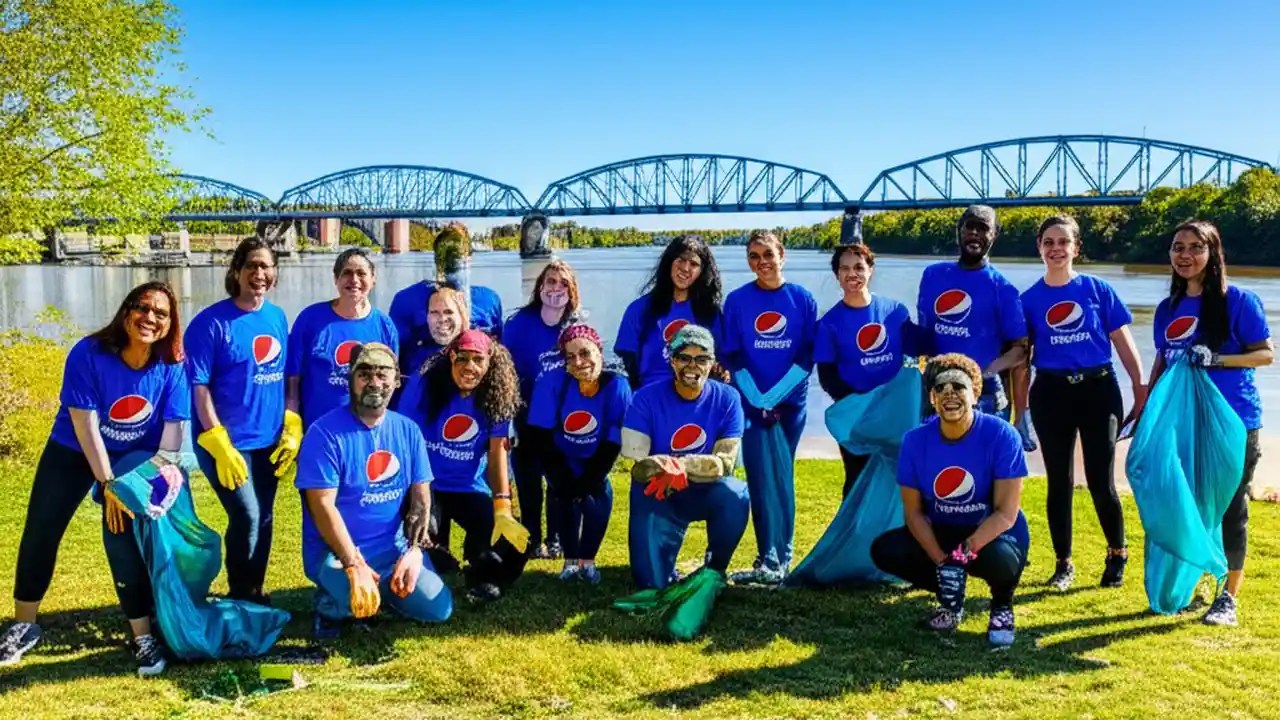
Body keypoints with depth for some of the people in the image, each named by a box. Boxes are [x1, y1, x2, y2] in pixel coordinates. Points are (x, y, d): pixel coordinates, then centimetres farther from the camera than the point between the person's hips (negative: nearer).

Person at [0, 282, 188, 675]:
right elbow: (85, 425, -24)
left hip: (134, 460, 0)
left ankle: (144, 637, -3)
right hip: (72, 452, 1)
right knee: (39, 532, 4)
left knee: (122, 539, -13)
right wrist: (108, 485, -23)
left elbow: (173, 429, -17)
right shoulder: (88, 354, -26)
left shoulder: (172, 367, -20)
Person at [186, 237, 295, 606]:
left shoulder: (277, 317, 6)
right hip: (227, 442, -6)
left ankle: (255, 592, 29)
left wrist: (293, 428, 5)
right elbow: (198, 386, -13)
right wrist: (219, 444, -18)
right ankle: (240, 597, 9)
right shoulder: (212, 322, -12)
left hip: (267, 441, 6)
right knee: (247, 517, -10)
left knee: (264, 519, 13)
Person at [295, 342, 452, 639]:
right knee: (359, 602, -34)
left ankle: (381, 587, 21)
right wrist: (355, 566, -27)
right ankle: (330, 601, 3)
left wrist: (414, 551, -12)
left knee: (438, 609, -8)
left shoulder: (408, 430, 4)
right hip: (335, 551, -5)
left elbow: (420, 498, 3)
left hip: (394, 548, 5)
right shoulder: (325, 433, -13)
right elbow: (323, 507, -19)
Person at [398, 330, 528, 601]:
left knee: (511, 539, -17)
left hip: (471, 489, 2)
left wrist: (503, 510, -15)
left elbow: (497, 451, -6)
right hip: (426, 485, -2)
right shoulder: (426, 386, -13)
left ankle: (485, 578, 16)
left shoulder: (497, 395, -6)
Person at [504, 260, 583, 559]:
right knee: (528, 480, 6)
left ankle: (556, 539, 20)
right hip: (527, 415, -1)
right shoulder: (518, 323, -12)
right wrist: (514, 412, -12)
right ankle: (533, 540, 18)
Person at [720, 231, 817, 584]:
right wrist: (758, 399, -11)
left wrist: (774, 397, -12)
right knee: (761, 477, -5)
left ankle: (775, 559, 8)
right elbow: (733, 357, -1)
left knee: (781, 478, 4)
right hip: (751, 402, 0)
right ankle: (774, 559, -2)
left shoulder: (802, 299, 0)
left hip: (790, 402, 0)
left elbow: (807, 356, -3)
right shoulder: (737, 300, 1)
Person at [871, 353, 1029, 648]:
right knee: (884, 550, -20)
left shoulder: (1001, 435, -21)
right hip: (941, 533, 4)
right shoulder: (915, 441, -11)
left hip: (993, 533, -3)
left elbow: (1006, 513, -22)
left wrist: (963, 553, -35)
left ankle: (1002, 605, 1)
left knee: (1000, 560, -38)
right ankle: (950, 599, 7)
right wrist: (941, 561, -21)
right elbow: (913, 512, -6)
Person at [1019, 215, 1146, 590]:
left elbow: (1123, 341, 4)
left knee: (1101, 482, -1)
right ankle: (1063, 564, 21)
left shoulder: (1098, 289, 0)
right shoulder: (1030, 299, 2)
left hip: (1098, 390, -1)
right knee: (1060, 482, 8)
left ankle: (1117, 555, 23)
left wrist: (1141, 390, 1)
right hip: (1051, 393, 1)